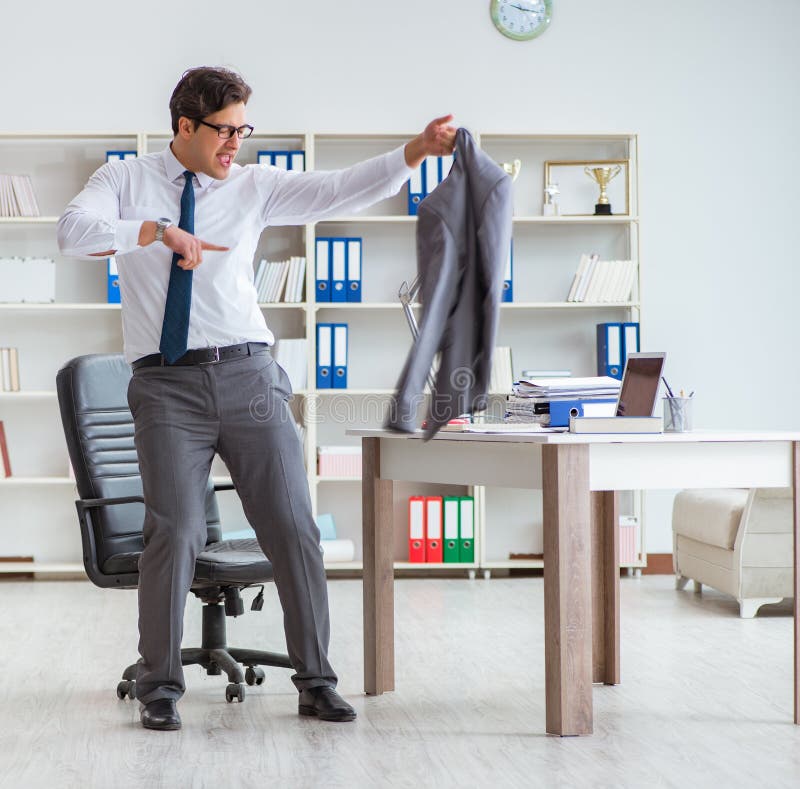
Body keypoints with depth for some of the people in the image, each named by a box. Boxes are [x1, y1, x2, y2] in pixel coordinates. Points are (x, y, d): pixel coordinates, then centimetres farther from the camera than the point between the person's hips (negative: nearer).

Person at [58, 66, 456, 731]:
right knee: (175, 532, -8)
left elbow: (341, 190, 0)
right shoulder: (125, 182, 8)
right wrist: (160, 231, -21)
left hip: (247, 376, 2)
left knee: (293, 527, 0)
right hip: (166, 384, -2)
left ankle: (316, 681, 11)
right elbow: (74, 233, -10)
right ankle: (160, 687, 8)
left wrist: (416, 152, -13)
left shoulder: (254, 186, 10)